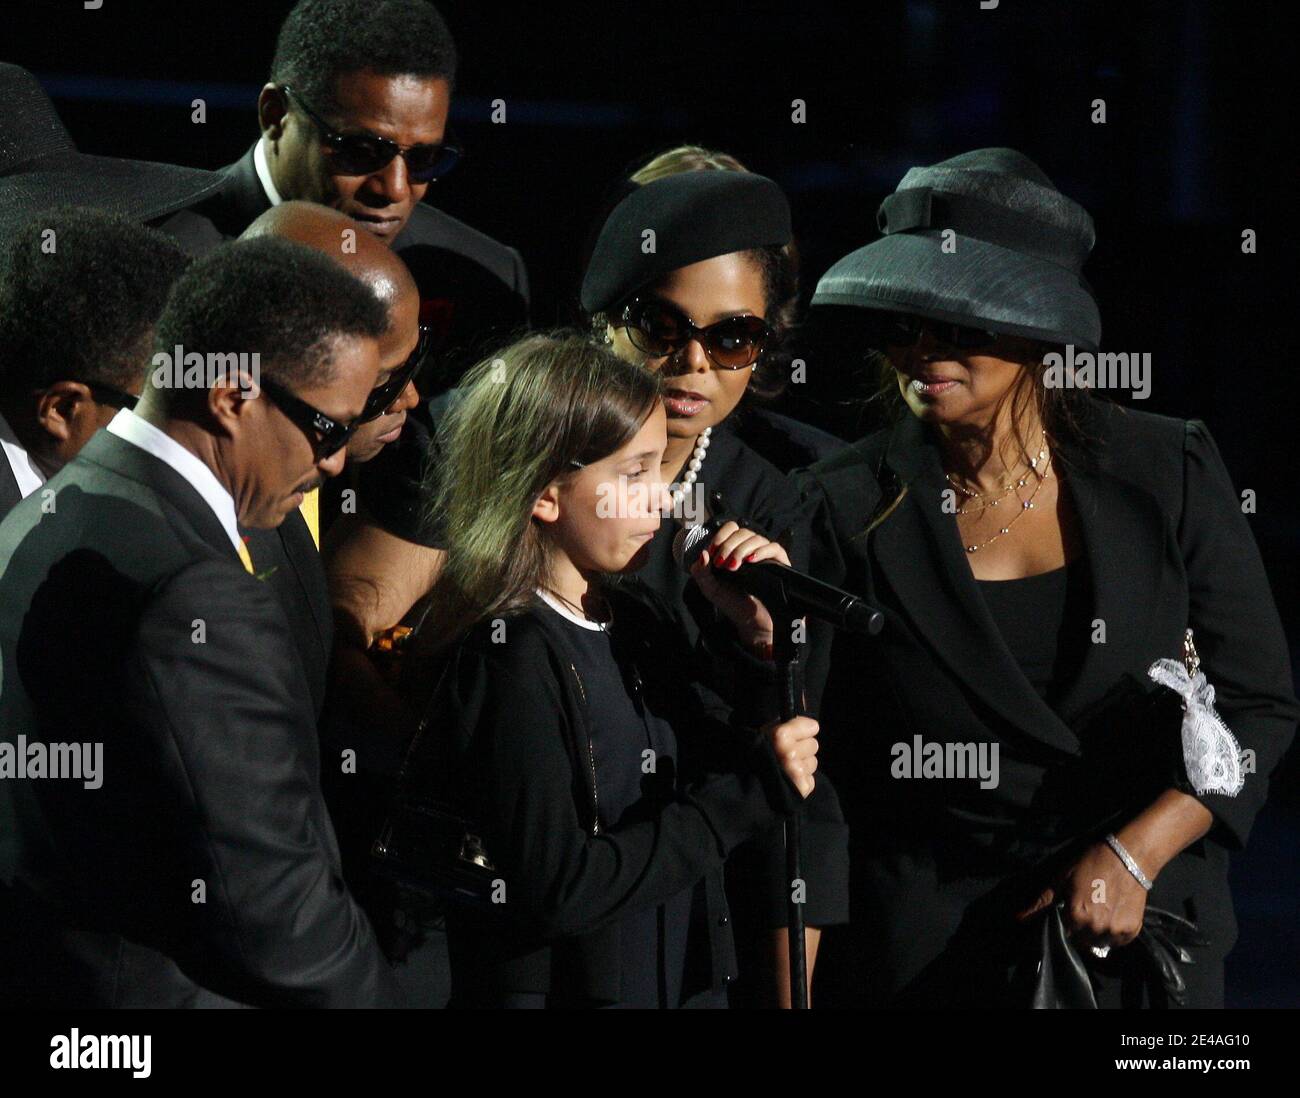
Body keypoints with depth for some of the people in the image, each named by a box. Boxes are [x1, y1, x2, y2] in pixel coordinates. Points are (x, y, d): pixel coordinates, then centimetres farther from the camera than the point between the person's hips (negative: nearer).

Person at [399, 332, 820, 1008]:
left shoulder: (636, 627, 7)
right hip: (564, 989, -8)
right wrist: (751, 787, -19)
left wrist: (761, 635, -3)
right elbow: (555, 891, -24)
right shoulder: (507, 658, -18)